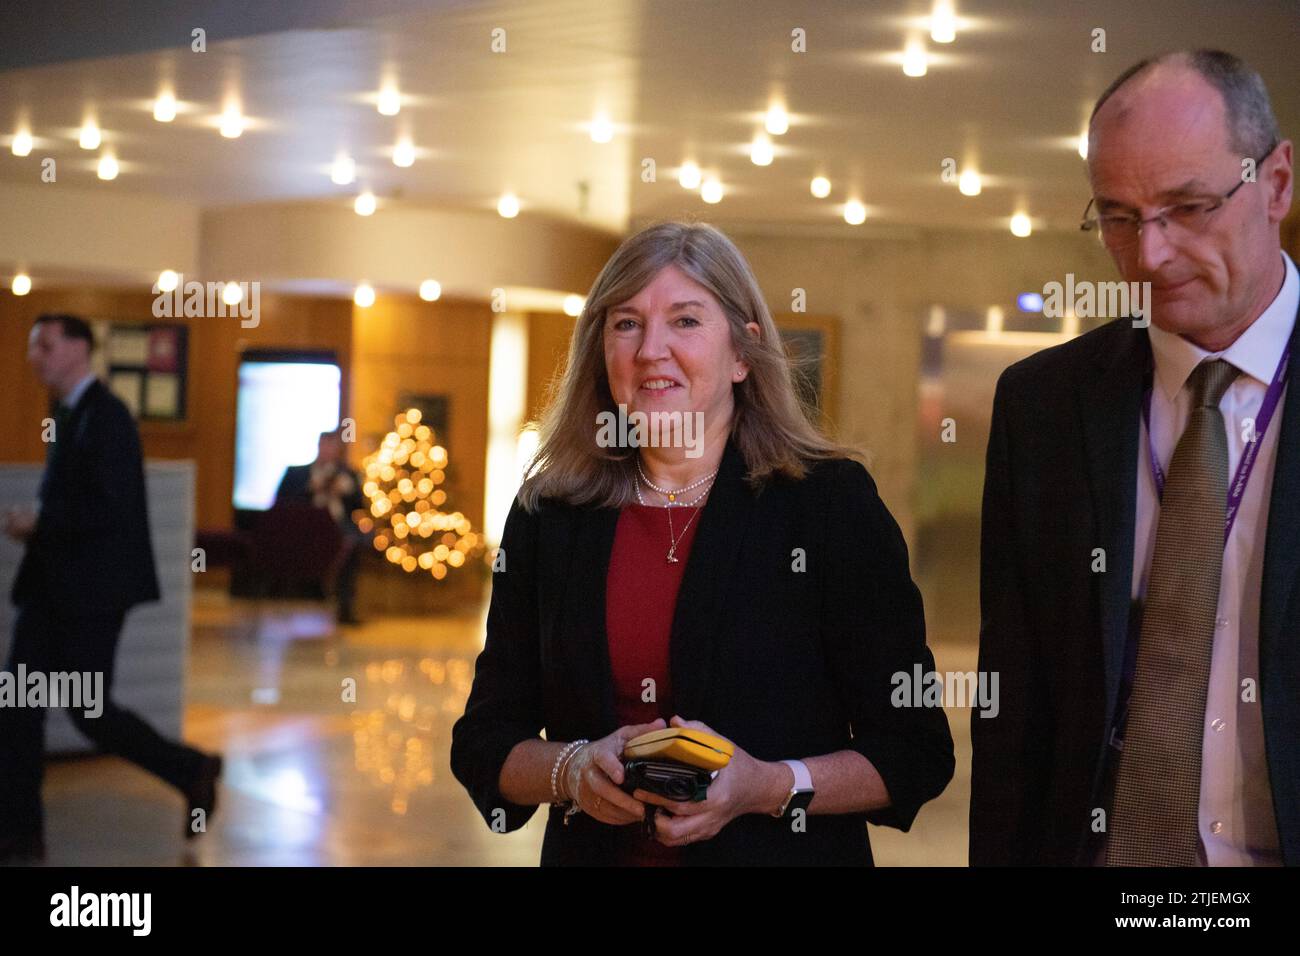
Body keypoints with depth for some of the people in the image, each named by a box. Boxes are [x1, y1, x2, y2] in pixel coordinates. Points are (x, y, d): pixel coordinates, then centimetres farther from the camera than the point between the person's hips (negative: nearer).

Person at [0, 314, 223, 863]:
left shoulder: (106, 416, -15)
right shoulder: (68, 414, 15)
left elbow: (110, 509, -23)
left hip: (93, 590, -9)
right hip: (52, 587, 9)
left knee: (88, 710, -3)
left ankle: (191, 773, 16)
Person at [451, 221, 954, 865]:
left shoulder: (835, 501, -9)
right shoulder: (546, 515, -1)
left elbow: (915, 753, -9)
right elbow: (483, 740, 2)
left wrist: (769, 787, -23)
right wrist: (572, 769, -17)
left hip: (780, 849, -2)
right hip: (595, 849, 2)